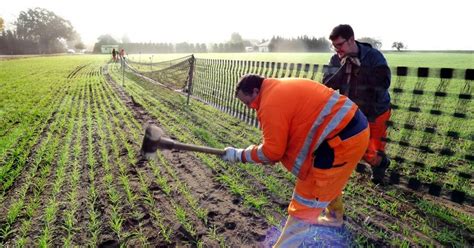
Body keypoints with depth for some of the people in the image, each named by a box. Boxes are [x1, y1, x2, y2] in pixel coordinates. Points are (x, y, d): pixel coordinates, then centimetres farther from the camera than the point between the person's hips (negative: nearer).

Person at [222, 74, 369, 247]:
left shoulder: (270, 104, -17)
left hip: (341, 139, -10)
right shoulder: (281, 89, 14)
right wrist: (272, 157, 13)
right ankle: (335, 217, 58)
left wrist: (240, 155, -1)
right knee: (330, 181, 33)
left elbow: (272, 151, -14)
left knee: (305, 200, -1)